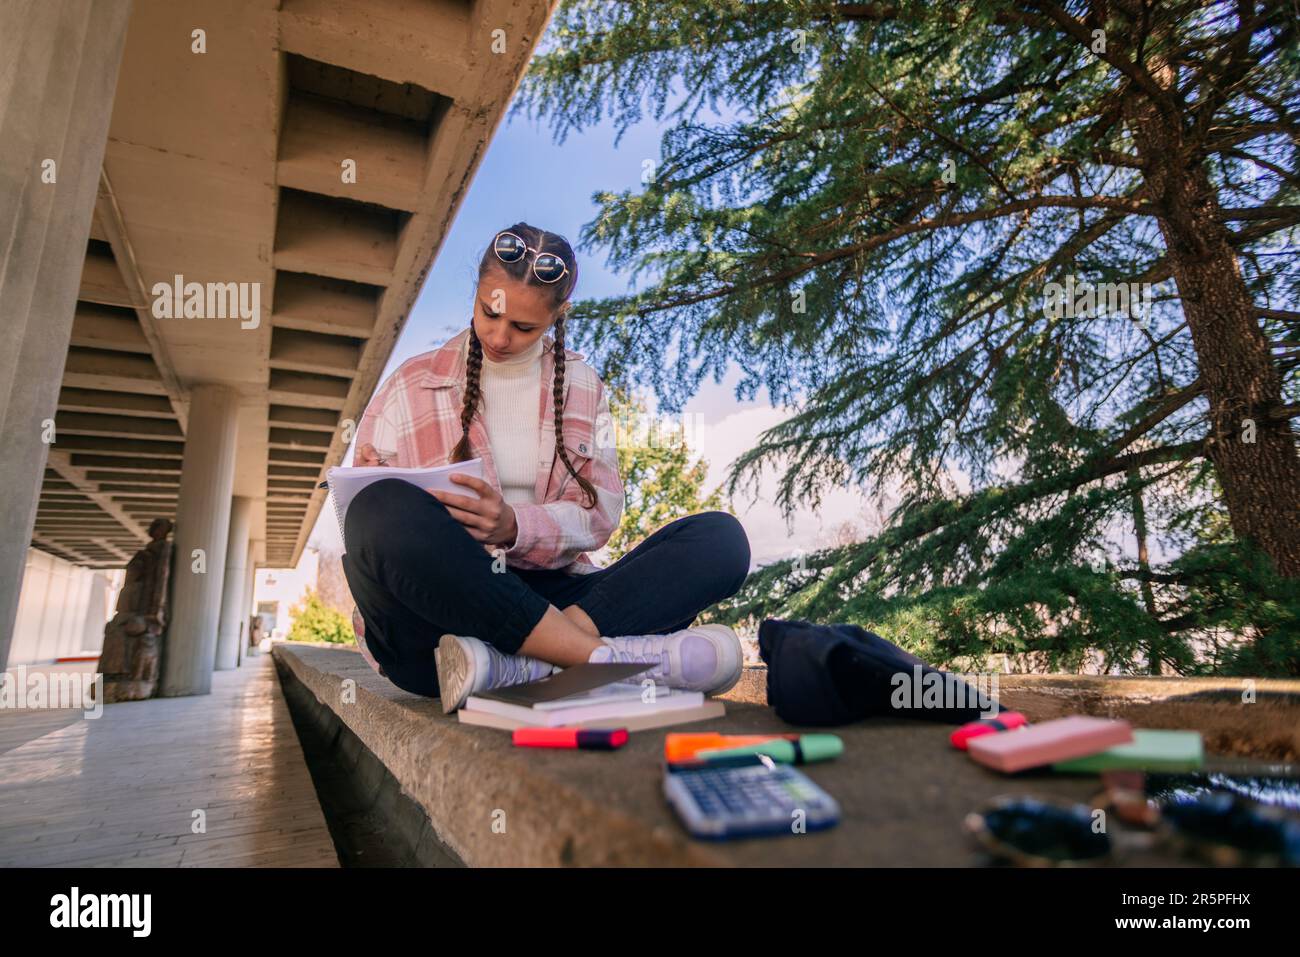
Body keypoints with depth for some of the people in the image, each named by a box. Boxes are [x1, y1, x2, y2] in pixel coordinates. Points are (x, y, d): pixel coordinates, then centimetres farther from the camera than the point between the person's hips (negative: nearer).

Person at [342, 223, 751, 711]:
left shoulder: (582, 386, 13)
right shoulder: (414, 382, 9)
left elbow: (600, 512, 1)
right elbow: (366, 514, 7)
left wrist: (513, 526, -18)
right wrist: (366, 478, -17)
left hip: (546, 592, 2)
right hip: (438, 608, -1)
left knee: (720, 536, -18)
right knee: (385, 508, -35)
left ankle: (514, 664, -36)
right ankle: (602, 657, -34)